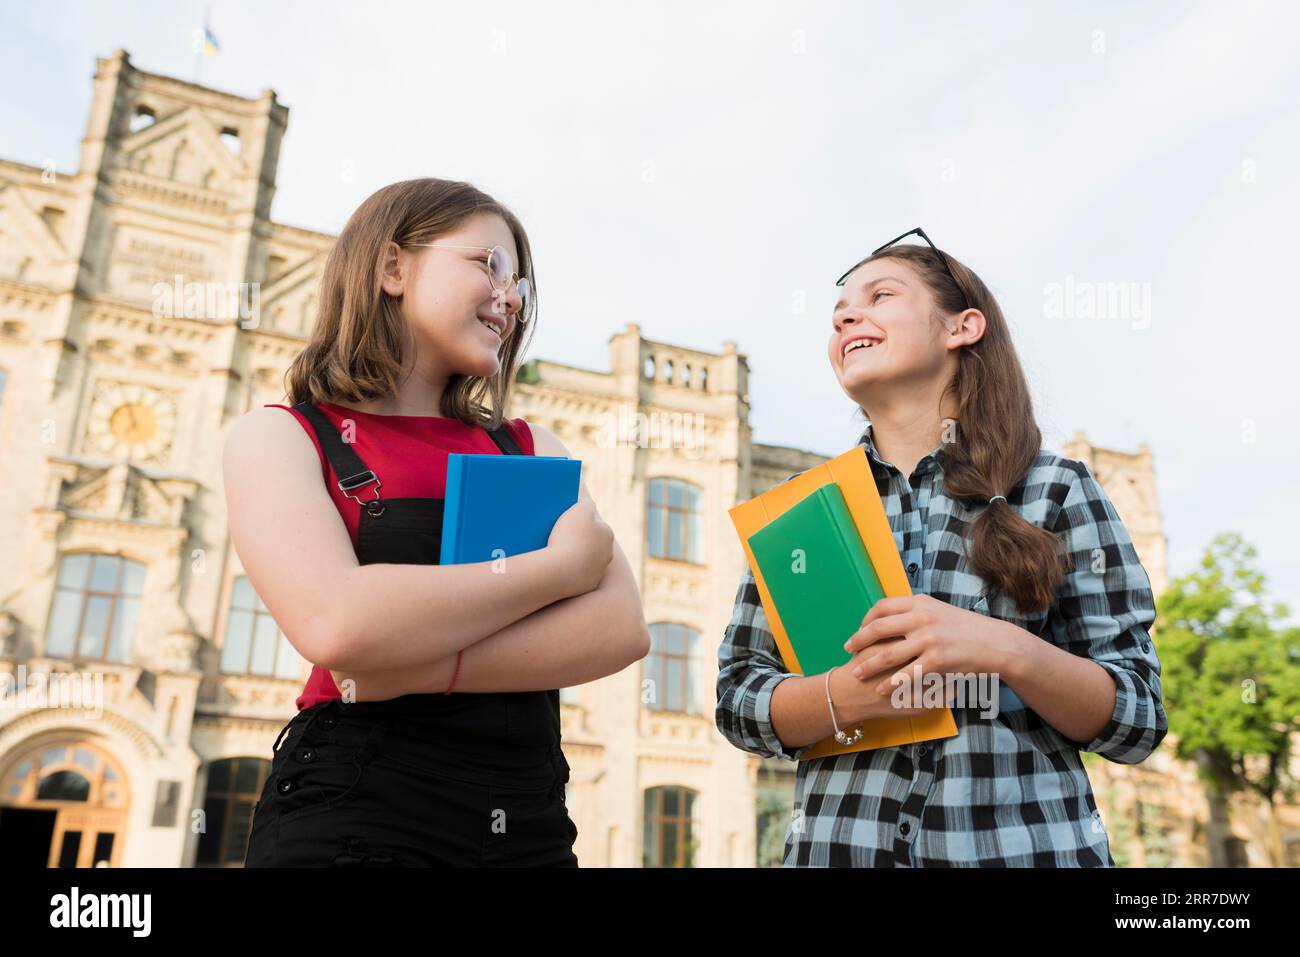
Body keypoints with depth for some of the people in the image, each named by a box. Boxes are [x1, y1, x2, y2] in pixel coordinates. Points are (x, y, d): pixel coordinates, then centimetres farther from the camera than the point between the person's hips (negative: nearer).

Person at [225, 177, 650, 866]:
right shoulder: (280, 436, -2)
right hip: (353, 815, -4)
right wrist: (563, 565, -12)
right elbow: (335, 626, -21)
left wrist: (416, 667, -19)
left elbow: (623, 629, -6)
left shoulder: (531, 449, 9)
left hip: (529, 817, 5)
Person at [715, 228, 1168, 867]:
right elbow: (737, 699, 0)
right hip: (840, 843, 2)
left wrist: (1008, 651, -23)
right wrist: (844, 697, -20)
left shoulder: (1057, 491, -3)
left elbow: (1138, 720, -4)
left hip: (1030, 843, -1)